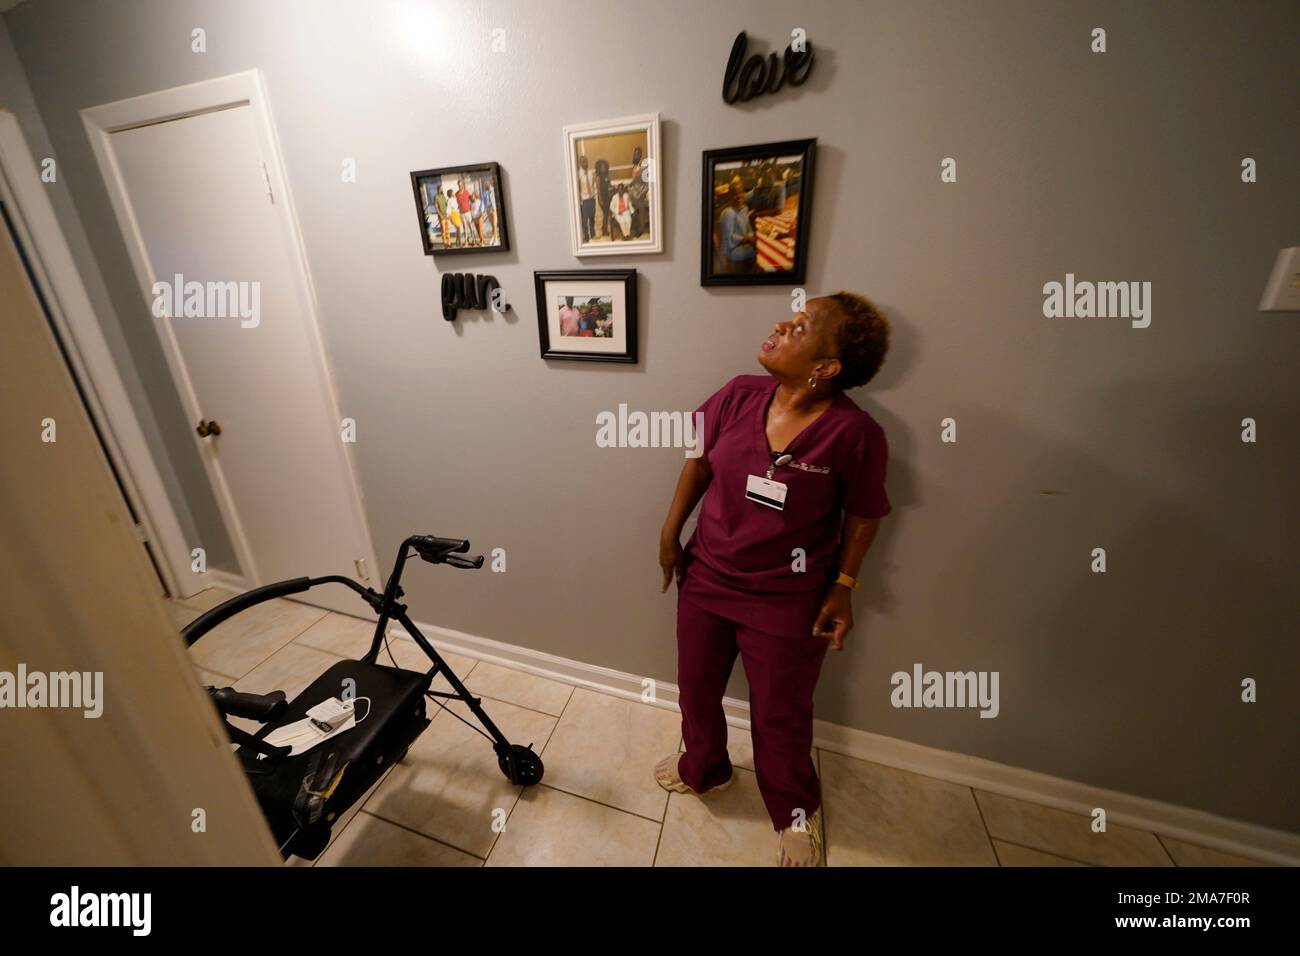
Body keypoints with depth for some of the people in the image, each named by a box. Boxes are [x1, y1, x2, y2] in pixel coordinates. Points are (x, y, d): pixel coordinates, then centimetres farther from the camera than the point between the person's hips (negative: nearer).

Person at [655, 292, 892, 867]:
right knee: (696, 689, 24)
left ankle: (796, 814, 53)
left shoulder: (854, 432, -21)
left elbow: (863, 514, -6)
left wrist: (843, 586, -4)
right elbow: (700, 461, 3)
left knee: (780, 716, 18)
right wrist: (670, 532, 5)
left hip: (787, 602, -4)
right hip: (706, 579, 4)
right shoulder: (738, 396, -10)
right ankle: (703, 768, 58)